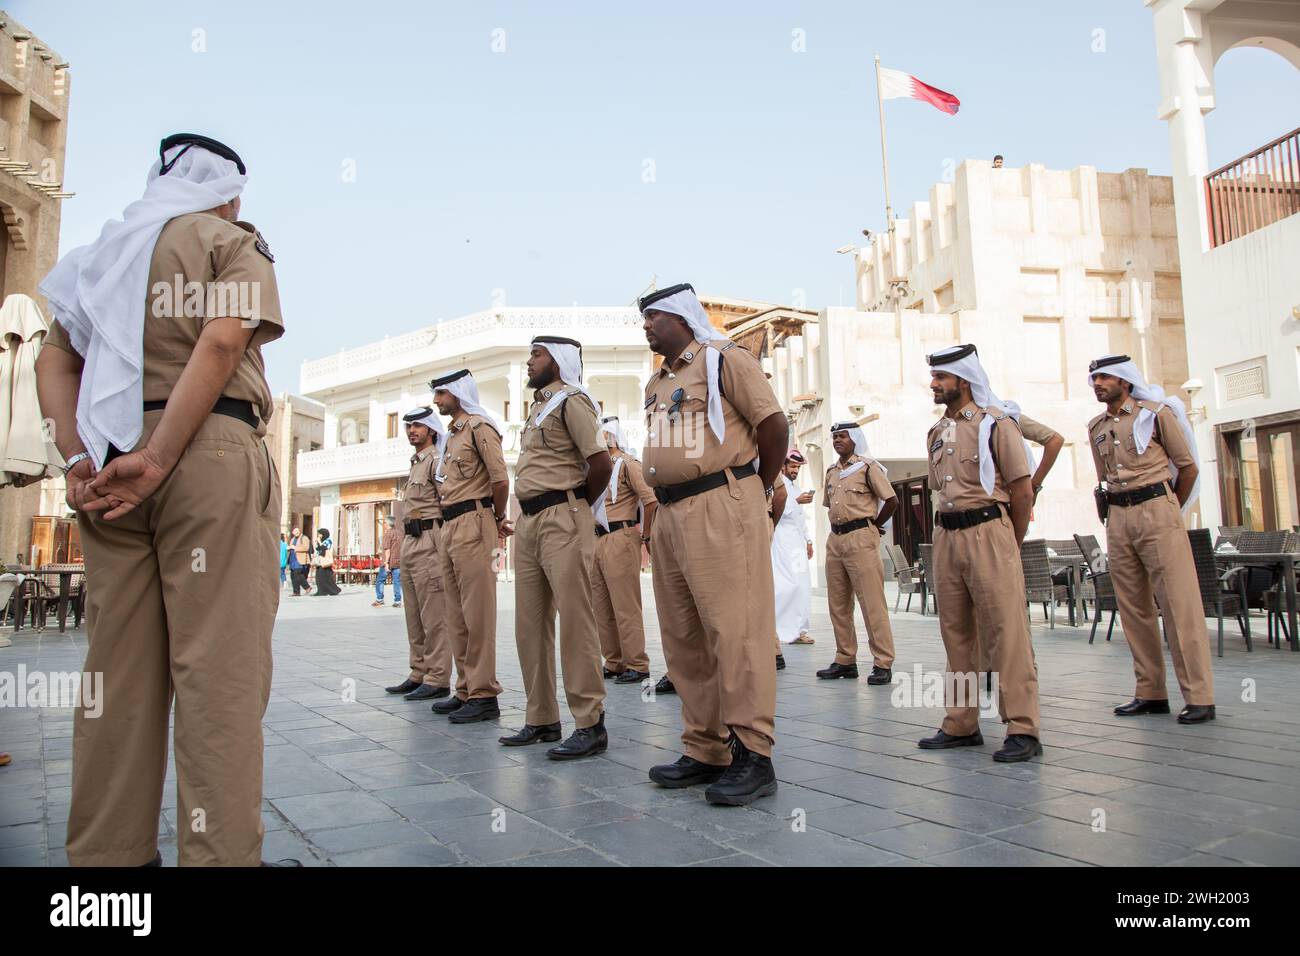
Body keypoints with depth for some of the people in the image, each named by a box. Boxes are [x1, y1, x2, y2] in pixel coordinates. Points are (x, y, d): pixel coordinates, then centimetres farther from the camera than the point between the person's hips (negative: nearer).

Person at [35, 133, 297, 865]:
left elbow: (55, 361, 12)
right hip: (211, 453, -6)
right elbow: (222, 342, -13)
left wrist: (81, 461, 1)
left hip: (111, 467, 6)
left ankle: (108, 850, 16)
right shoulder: (232, 241, 6)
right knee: (218, 667, -6)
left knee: (120, 669, 9)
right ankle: (221, 852, -4)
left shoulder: (106, 250, 24)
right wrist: (158, 460, -16)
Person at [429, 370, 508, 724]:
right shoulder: (452, 434, 21)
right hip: (450, 527, 10)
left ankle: (484, 695, -3)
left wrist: (498, 518, -1)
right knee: (457, 614, 11)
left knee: (477, 613, -8)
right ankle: (466, 690, 18)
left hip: (471, 525, -10)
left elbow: (500, 481, -15)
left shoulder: (480, 427, -6)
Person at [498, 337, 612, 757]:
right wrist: (528, 516, 14)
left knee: (574, 620, -8)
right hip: (528, 522, 9)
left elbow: (601, 463, -16)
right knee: (530, 625, 10)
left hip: (561, 521, -9)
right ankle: (541, 719, 19)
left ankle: (590, 725, -2)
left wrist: (575, 507, -4)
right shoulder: (538, 406, 20)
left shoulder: (571, 400, -7)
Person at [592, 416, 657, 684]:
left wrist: (645, 535, -12)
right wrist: (595, 536, 17)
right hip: (598, 541, 9)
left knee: (625, 606, -8)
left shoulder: (626, 463, -6)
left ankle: (637, 666, -2)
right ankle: (614, 663, 17)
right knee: (601, 607, 10)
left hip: (620, 539, -9)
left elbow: (650, 499, -16)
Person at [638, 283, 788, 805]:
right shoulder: (655, 384, 23)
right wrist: (663, 511, 17)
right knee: (683, 639, 8)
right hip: (668, 516, 9)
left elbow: (774, 424, -6)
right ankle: (705, 751, 17)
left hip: (720, 509, -8)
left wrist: (760, 489, 1)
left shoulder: (723, 359, -1)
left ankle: (753, 757, -3)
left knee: (735, 630, -10)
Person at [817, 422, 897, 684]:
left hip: (860, 538, -7)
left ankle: (883, 663, -3)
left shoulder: (868, 466, -3)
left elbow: (891, 501, -7)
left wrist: (874, 526, 1)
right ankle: (845, 660, 16)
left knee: (872, 603, -7)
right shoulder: (831, 471, 16)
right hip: (835, 540, 7)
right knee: (838, 604, 8)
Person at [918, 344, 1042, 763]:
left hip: (987, 530, -7)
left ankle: (1022, 730, -3)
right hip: (947, 538, 7)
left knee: (1006, 632, -8)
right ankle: (962, 724, 18)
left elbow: (1022, 491, -5)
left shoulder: (996, 423, -4)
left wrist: (1009, 546, 1)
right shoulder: (937, 433, 16)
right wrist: (948, 534, 14)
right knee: (956, 633, 10)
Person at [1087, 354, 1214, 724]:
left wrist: (1171, 511, 11)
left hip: (1155, 509, -5)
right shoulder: (1096, 427, 15)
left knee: (1179, 603, -7)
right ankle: (1151, 693, 13)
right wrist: (1114, 513, 16)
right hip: (1118, 519, 6)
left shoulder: (1156, 413, 0)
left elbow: (1188, 467, 4)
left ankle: (1199, 697, -4)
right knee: (1133, 608, 6)